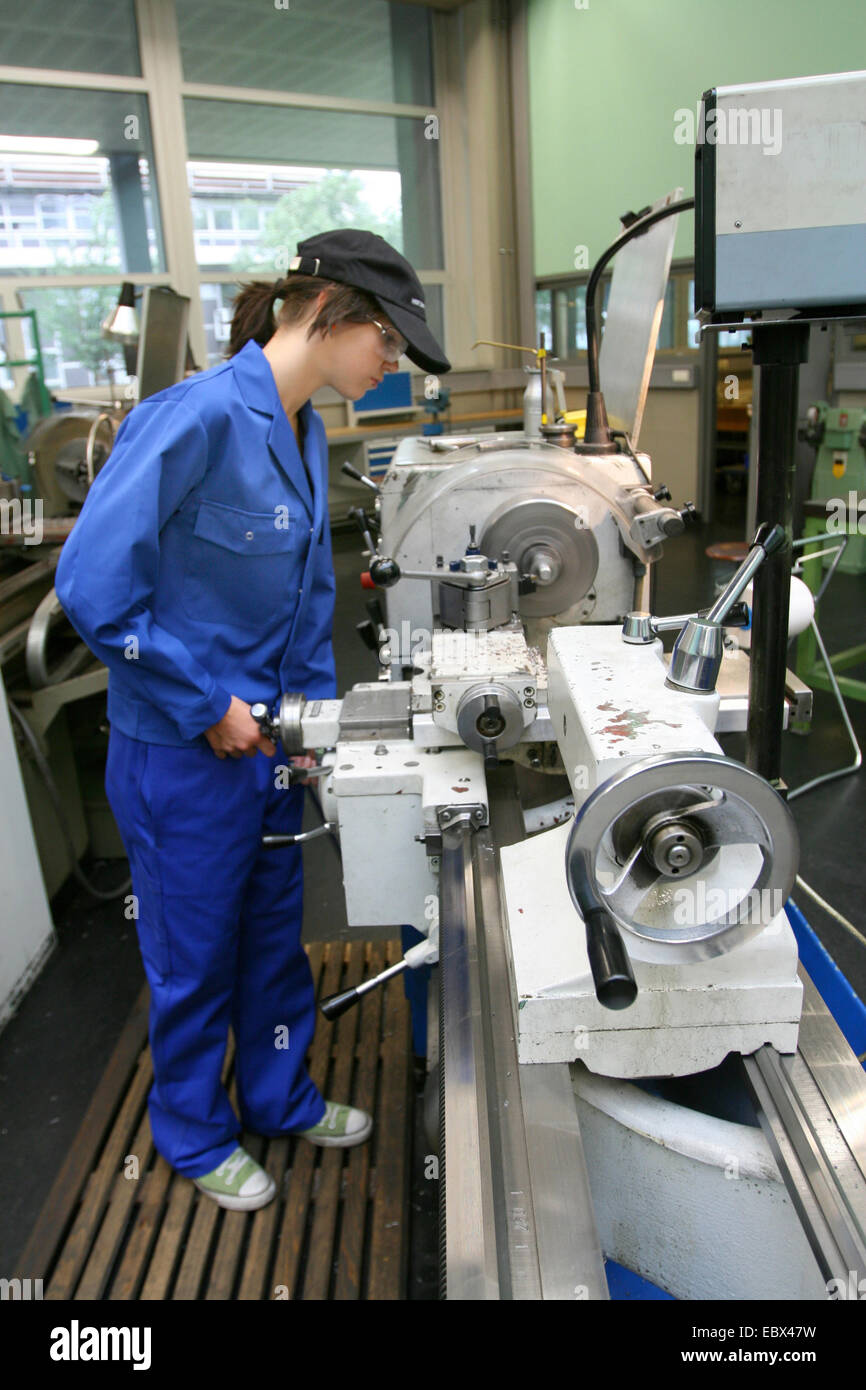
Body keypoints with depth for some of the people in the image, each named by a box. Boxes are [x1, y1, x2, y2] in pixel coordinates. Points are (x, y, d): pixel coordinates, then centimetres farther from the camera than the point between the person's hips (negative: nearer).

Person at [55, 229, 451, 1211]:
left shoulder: (303, 431, 5)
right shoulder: (199, 417, -23)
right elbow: (93, 585, -24)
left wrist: (317, 706, 6)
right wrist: (208, 706, -18)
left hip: (268, 739, 8)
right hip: (181, 753, -8)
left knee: (276, 936, 23)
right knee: (194, 957, 14)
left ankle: (282, 1100, 47)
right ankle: (194, 1137, 40)